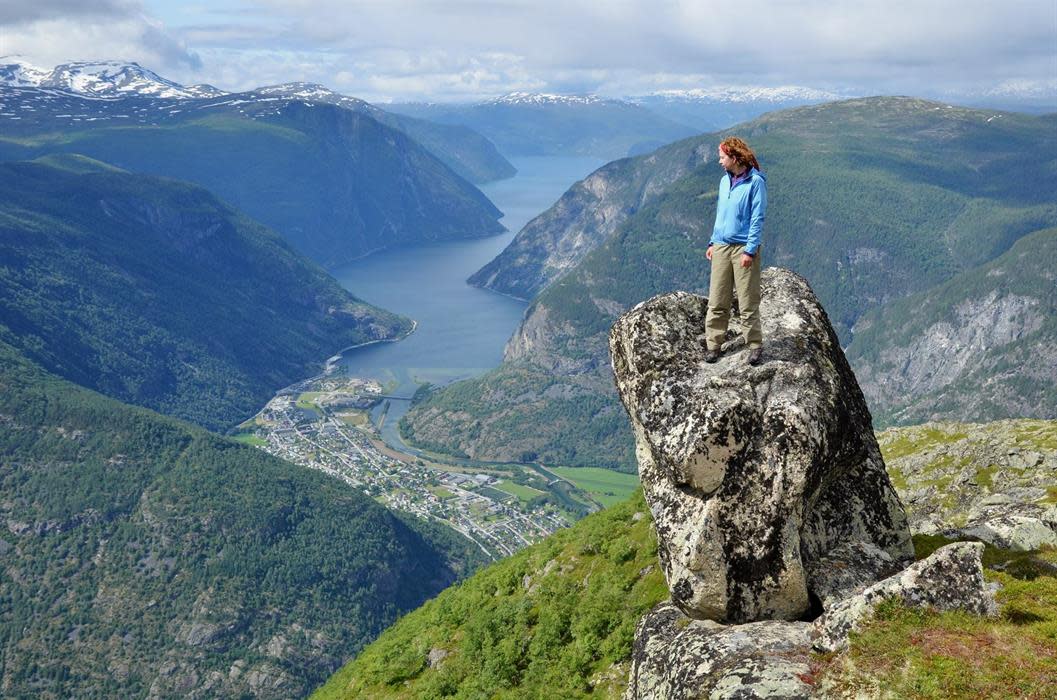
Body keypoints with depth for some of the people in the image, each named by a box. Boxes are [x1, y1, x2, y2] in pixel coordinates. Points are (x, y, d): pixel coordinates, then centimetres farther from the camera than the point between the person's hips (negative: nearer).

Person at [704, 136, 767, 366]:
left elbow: (757, 219, -11)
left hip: (744, 249, -6)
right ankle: (713, 344, 13)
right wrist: (713, 243, 14)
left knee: (748, 303, -1)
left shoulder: (756, 182, -9)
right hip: (721, 247, 6)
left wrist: (750, 250, -15)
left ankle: (755, 346, 12)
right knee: (717, 302, 5)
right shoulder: (725, 181, 11)